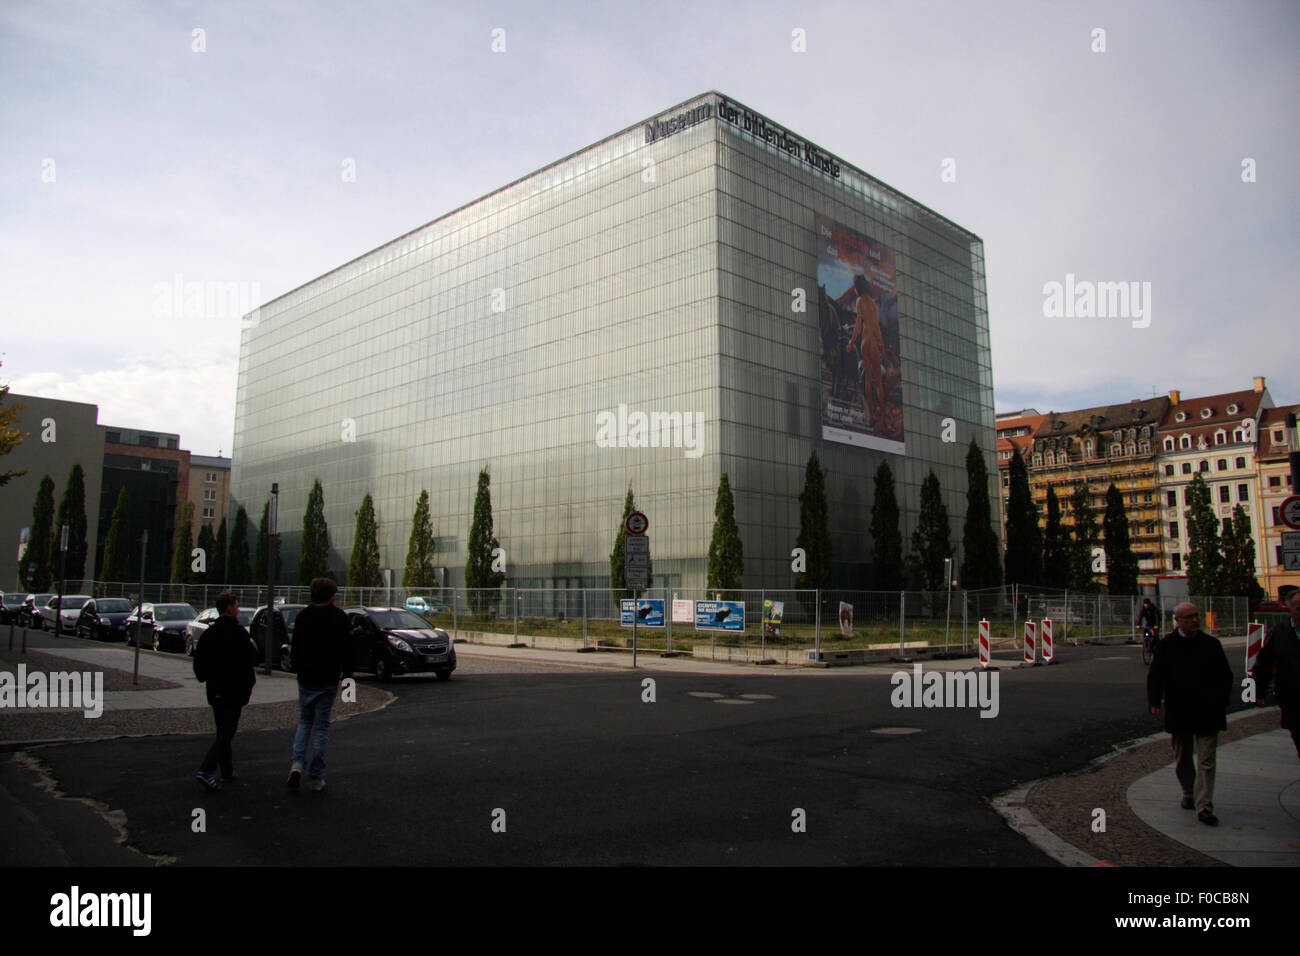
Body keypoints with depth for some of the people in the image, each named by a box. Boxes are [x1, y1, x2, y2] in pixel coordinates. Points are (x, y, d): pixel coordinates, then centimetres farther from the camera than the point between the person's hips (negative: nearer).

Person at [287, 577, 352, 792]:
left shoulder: (302, 616, 2)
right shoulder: (338, 617, -9)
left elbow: (295, 647, 9)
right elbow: (346, 648, -6)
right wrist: (347, 672, 6)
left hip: (305, 680, 3)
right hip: (328, 681, -3)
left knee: (304, 721, 19)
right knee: (321, 726, 4)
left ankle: (297, 763, -2)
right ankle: (316, 778, 7)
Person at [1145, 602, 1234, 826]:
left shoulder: (1211, 644, 1)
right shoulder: (1166, 645, -1)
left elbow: (1225, 676, 8)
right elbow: (1155, 675, 0)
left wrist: (1222, 702, 0)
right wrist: (1154, 701, -9)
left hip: (1207, 712, -1)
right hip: (1179, 712, 1)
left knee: (1206, 761, -4)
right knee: (1182, 759, 15)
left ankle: (1204, 807, -4)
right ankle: (1189, 793, 35)